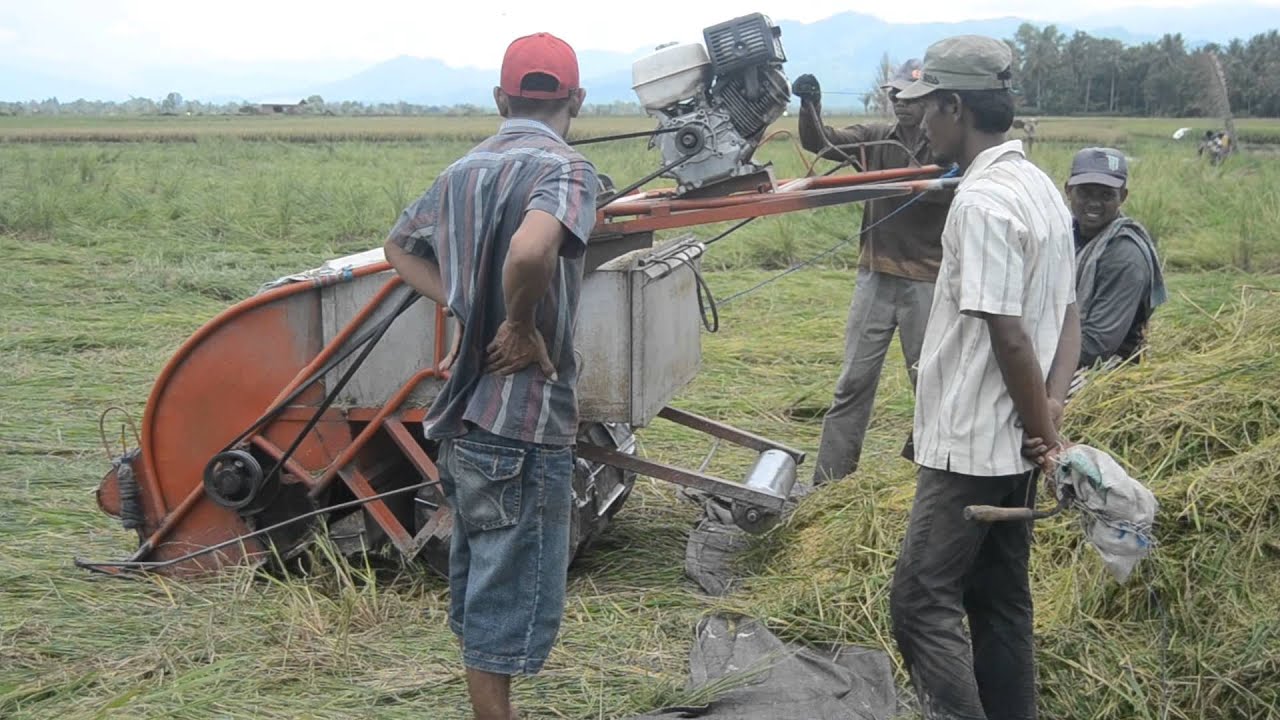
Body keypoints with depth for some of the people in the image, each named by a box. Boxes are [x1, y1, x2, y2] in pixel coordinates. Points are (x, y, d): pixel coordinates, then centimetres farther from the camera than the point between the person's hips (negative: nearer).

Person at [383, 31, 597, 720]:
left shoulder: (463, 170, 10)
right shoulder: (564, 168, -15)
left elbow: (401, 247, 25)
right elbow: (531, 252, -36)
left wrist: (465, 307, 11)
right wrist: (522, 327, -17)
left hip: (463, 417, 8)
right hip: (523, 426, -8)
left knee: (478, 587, 20)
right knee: (512, 595, 2)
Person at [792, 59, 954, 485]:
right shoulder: (876, 138, 7)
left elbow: (946, 186, -21)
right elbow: (819, 143, -2)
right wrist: (810, 106, -20)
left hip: (925, 280, -4)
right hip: (876, 275, 4)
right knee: (853, 381, 6)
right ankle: (828, 480, 10)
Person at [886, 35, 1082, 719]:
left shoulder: (981, 201, -19)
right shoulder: (1041, 188, 11)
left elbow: (1009, 336, -22)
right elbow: (1069, 317, 13)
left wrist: (1041, 425, -11)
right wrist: (1051, 412, 1)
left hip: (970, 448, -9)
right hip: (1012, 447, 9)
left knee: (922, 600, -5)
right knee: (1000, 600, 16)